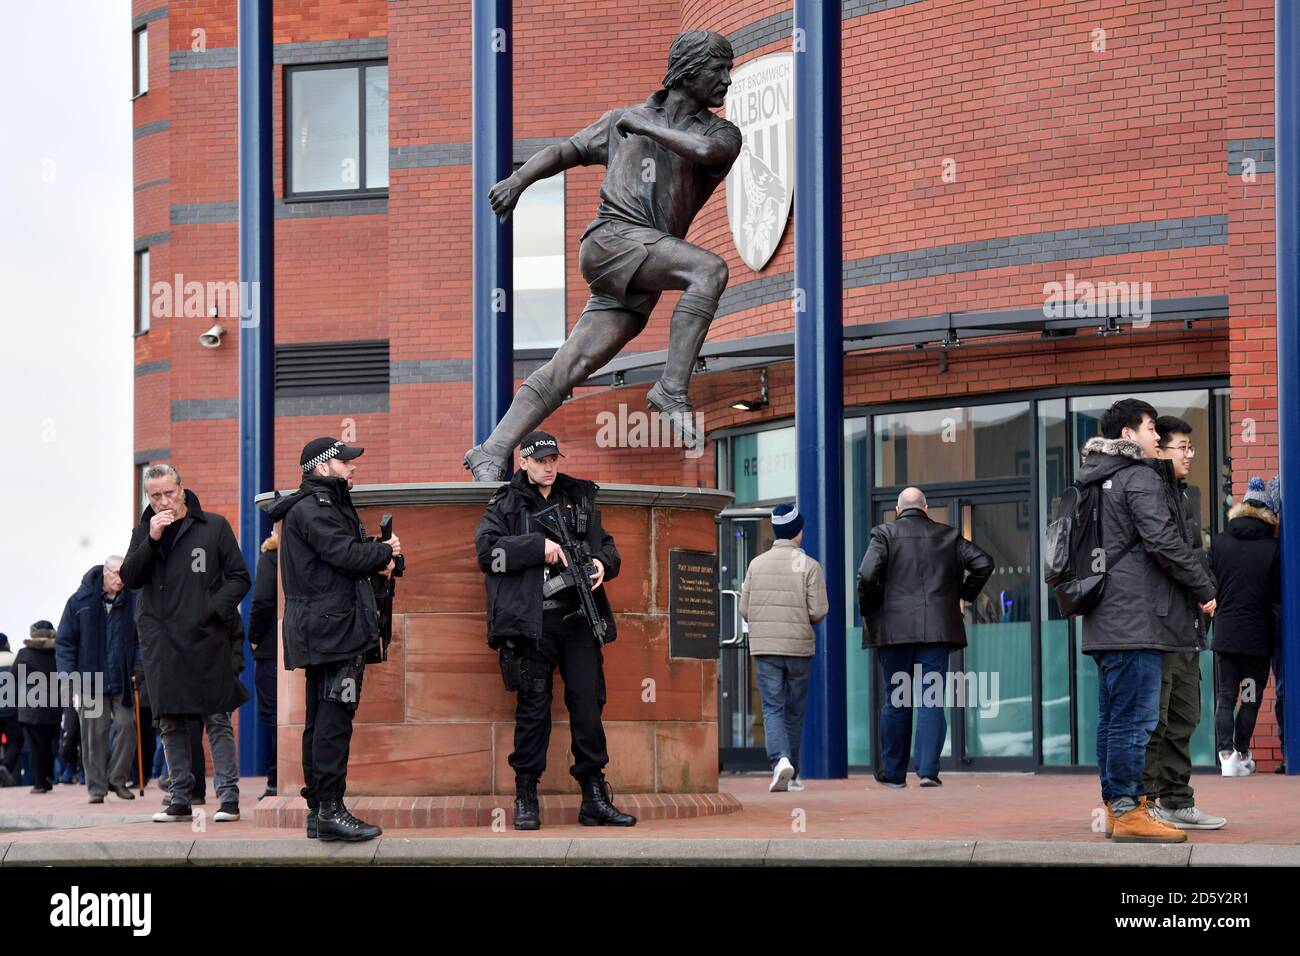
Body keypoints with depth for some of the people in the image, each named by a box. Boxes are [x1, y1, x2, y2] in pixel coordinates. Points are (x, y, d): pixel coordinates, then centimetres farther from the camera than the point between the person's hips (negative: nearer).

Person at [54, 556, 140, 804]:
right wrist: (70, 678, -5)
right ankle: (97, 786, 6)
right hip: (90, 679, -1)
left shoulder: (131, 602, 3)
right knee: (94, 733, 0)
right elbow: (64, 642, 2)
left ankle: (118, 779, 10)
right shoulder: (80, 602, 0)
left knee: (126, 726, -5)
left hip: (122, 680, 1)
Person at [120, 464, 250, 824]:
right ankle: (179, 799, 10)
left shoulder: (213, 526, 3)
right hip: (161, 642, 3)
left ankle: (228, 796, -3)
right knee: (171, 724, 5)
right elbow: (130, 578, 0)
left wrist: (215, 609, -12)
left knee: (217, 719, -4)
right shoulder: (144, 531, 12)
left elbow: (239, 577, 3)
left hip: (207, 640, -3)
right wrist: (151, 539, -11)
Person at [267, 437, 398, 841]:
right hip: (333, 627, -11)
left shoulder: (325, 505, 21)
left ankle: (317, 810, 16)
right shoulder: (312, 509, -13)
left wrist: (374, 560, 4)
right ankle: (330, 810, -14)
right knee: (334, 717, -12)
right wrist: (385, 551, -4)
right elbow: (346, 554, -21)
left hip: (324, 629, 11)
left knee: (322, 719, 12)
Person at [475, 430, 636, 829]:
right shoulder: (506, 505, 6)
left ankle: (595, 796, 6)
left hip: (578, 617, 3)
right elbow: (487, 549, -8)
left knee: (588, 704, 2)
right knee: (533, 707, -1)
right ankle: (526, 798, 5)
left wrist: (603, 563, -1)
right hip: (532, 620, -3)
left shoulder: (580, 498, 17)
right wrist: (539, 546, -14)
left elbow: (606, 544, 22)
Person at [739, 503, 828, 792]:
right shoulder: (809, 565, -5)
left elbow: (745, 609, 3)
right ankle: (791, 775, 15)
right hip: (799, 647, -1)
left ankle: (780, 760, -25)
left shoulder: (757, 564, 3)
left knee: (772, 708, -1)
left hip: (764, 648, 1)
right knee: (795, 711, 10)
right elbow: (819, 610, -9)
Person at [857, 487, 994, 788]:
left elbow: (867, 575, -11)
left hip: (895, 628, -1)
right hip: (938, 628, 1)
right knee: (933, 700, 1)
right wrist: (965, 594, 14)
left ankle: (893, 772, 14)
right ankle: (928, 769, -8)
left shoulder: (885, 534, 1)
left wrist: (869, 612, 2)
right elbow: (983, 562, 3)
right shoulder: (947, 536, 9)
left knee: (896, 700, 8)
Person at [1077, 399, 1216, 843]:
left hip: (1106, 620, 10)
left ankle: (1116, 807, 15)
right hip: (1136, 617, -10)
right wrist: (1205, 589, -8)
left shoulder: (1095, 480, 20)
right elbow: (1164, 541, -16)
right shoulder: (1140, 477, -9)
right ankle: (1129, 811, -11)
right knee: (1134, 718, -10)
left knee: (1112, 717, 11)